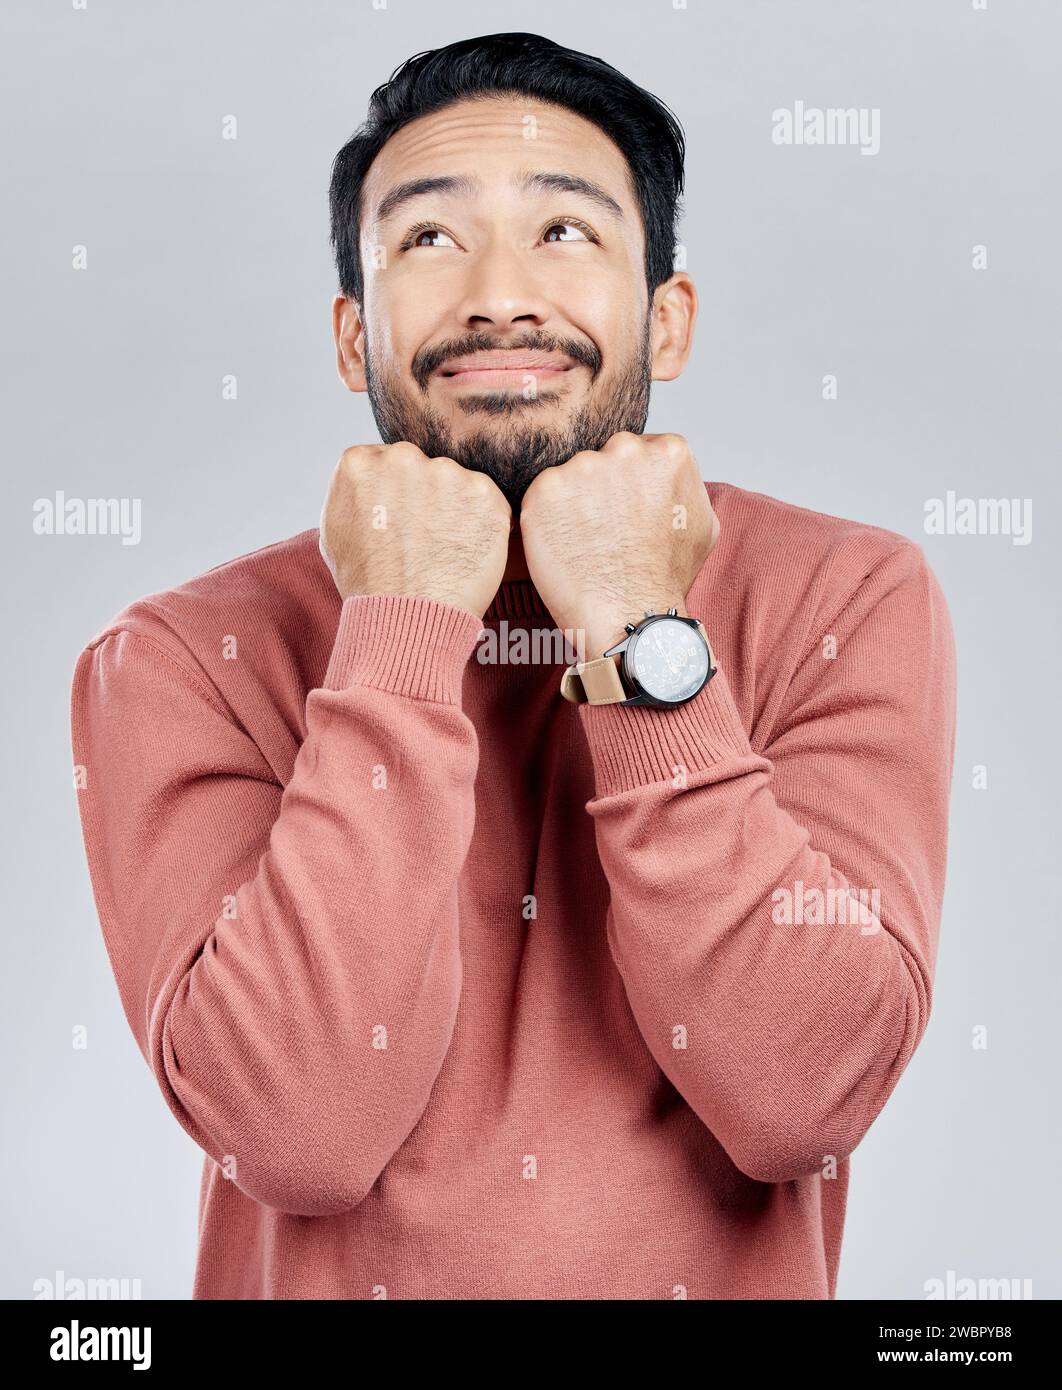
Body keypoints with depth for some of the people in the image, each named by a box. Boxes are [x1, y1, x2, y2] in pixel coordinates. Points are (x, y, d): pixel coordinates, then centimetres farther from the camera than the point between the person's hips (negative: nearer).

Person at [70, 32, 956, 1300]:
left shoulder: (848, 601, -5)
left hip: (730, 1275, 1)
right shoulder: (179, 662, -6)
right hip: (326, 1280, 0)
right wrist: (408, 630, -18)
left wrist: (633, 630, -17)